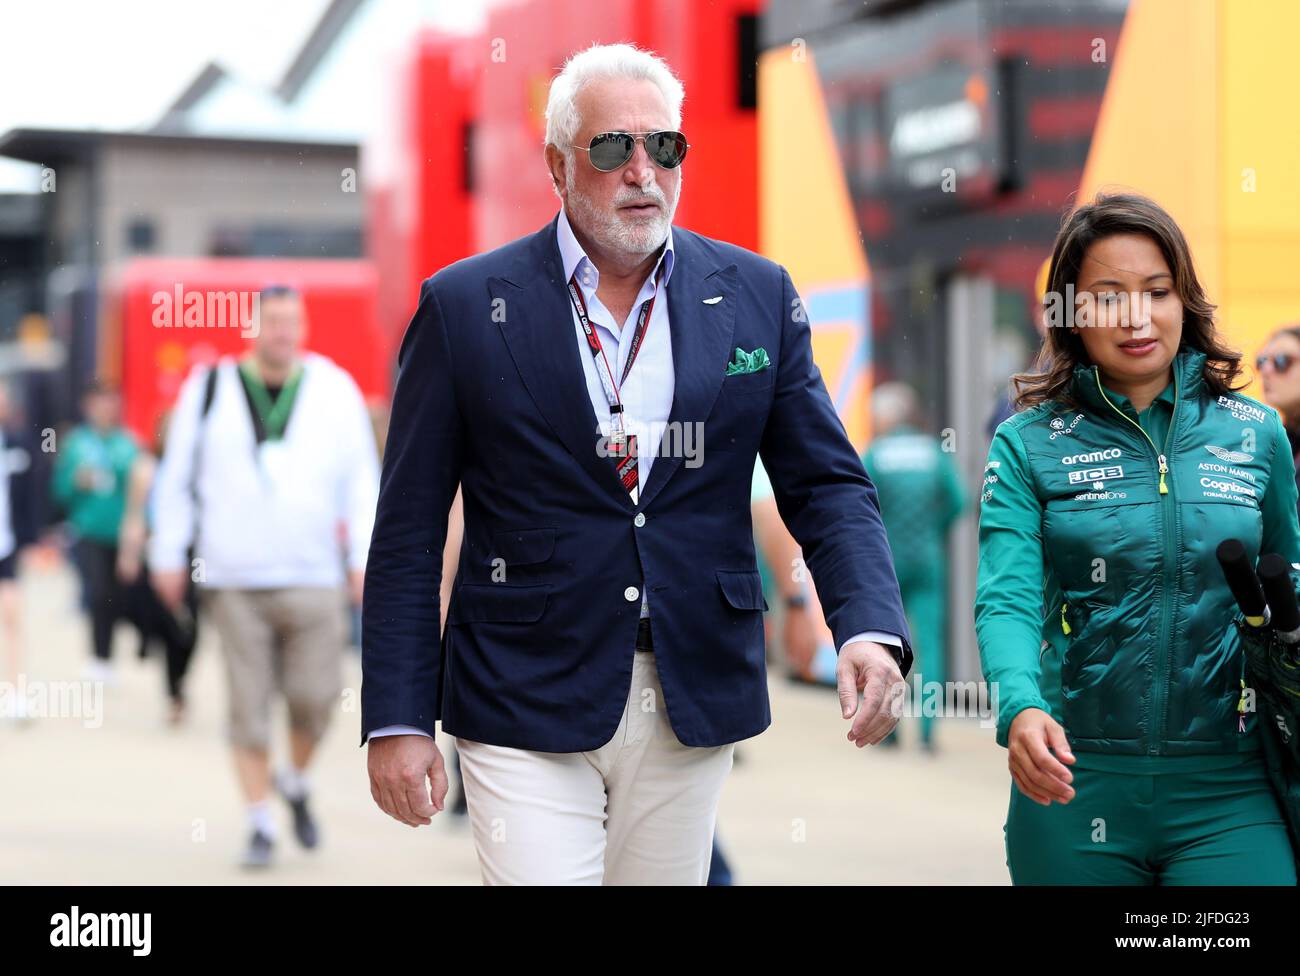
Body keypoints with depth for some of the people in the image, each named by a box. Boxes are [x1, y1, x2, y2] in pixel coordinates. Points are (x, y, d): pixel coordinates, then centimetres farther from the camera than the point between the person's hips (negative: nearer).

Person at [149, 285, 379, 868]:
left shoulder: (335, 390, 7)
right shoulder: (209, 390, 6)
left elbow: (362, 481, 8)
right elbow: (177, 477, 11)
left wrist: (364, 559, 0)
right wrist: (169, 555, 8)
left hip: (314, 579, 0)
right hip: (234, 580, 0)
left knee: (315, 698, -5)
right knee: (248, 705, -2)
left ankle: (296, 782, 25)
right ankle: (260, 823, 7)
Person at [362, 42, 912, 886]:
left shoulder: (756, 297, 5)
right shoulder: (465, 306, -2)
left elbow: (827, 484, 5)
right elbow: (409, 533, -1)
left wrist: (870, 628, -14)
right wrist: (397, 721, -5)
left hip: (695, 708, 3)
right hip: (525, 705, -3)